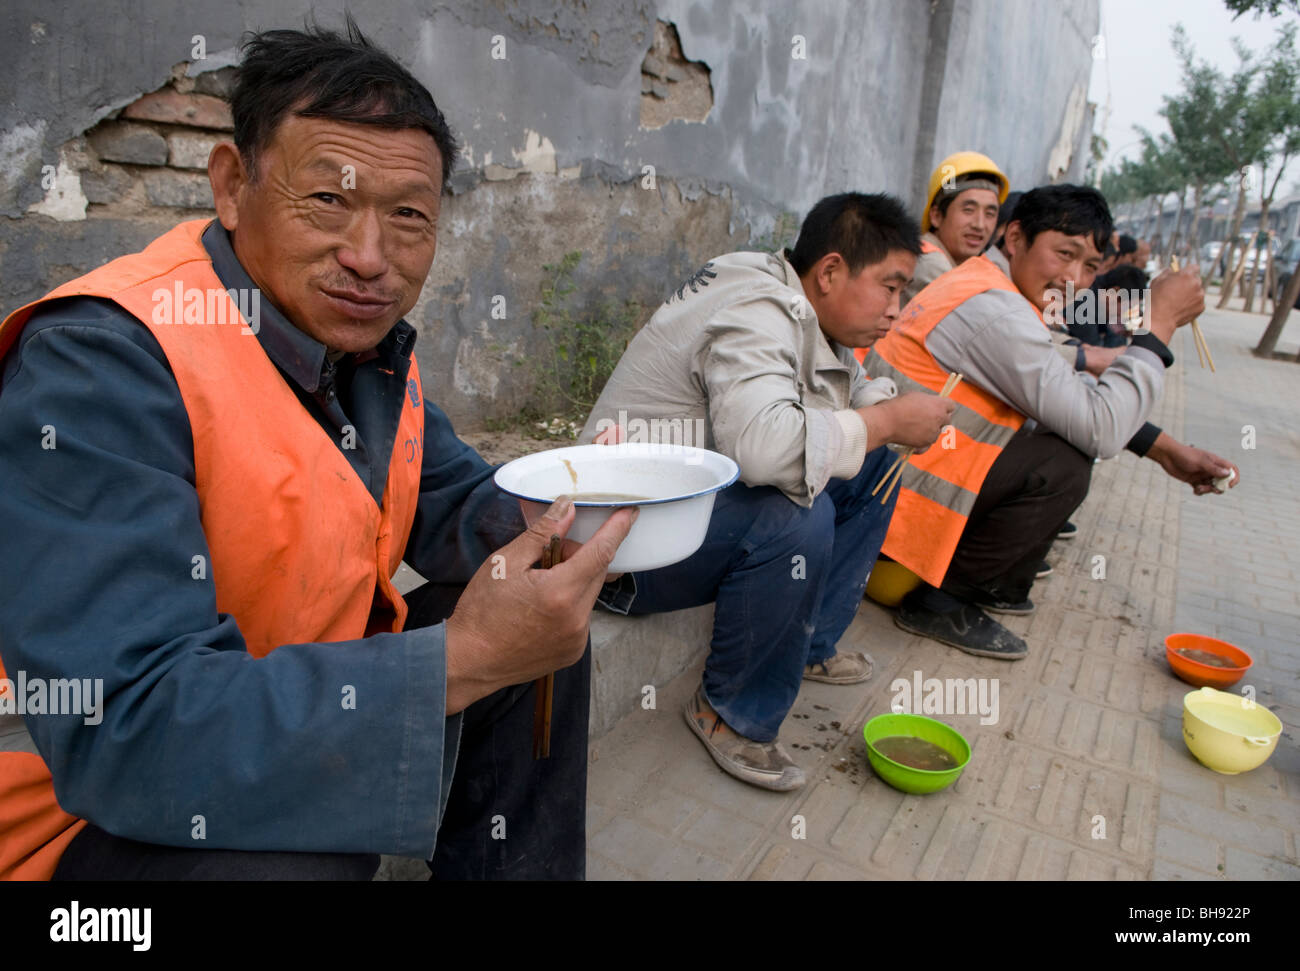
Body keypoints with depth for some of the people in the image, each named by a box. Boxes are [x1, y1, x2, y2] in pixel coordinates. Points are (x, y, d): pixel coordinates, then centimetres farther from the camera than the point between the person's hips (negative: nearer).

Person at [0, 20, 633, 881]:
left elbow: (450, 498, 8)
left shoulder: (368, 333, -3)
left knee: (547, 631, 2)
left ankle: (504, 870, 19)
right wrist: (461, 662, -38)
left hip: (309, 691, 7)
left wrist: (560, 522, -15)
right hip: (98, 810, -7)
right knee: (305, 854, -35)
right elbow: (120, 726, -34)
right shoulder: (101, 364, -28)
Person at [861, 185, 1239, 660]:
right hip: (888, 492, -10)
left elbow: (1082, 397, 17)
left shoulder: (985, 283, 12)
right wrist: (1160, 322, -13)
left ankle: (998, 585, 20)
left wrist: (1167, 450, 10)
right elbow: (1102, 429, -22)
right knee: (1063, 467, -15)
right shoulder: (995, 311, -21)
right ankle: (940, 601, -3)